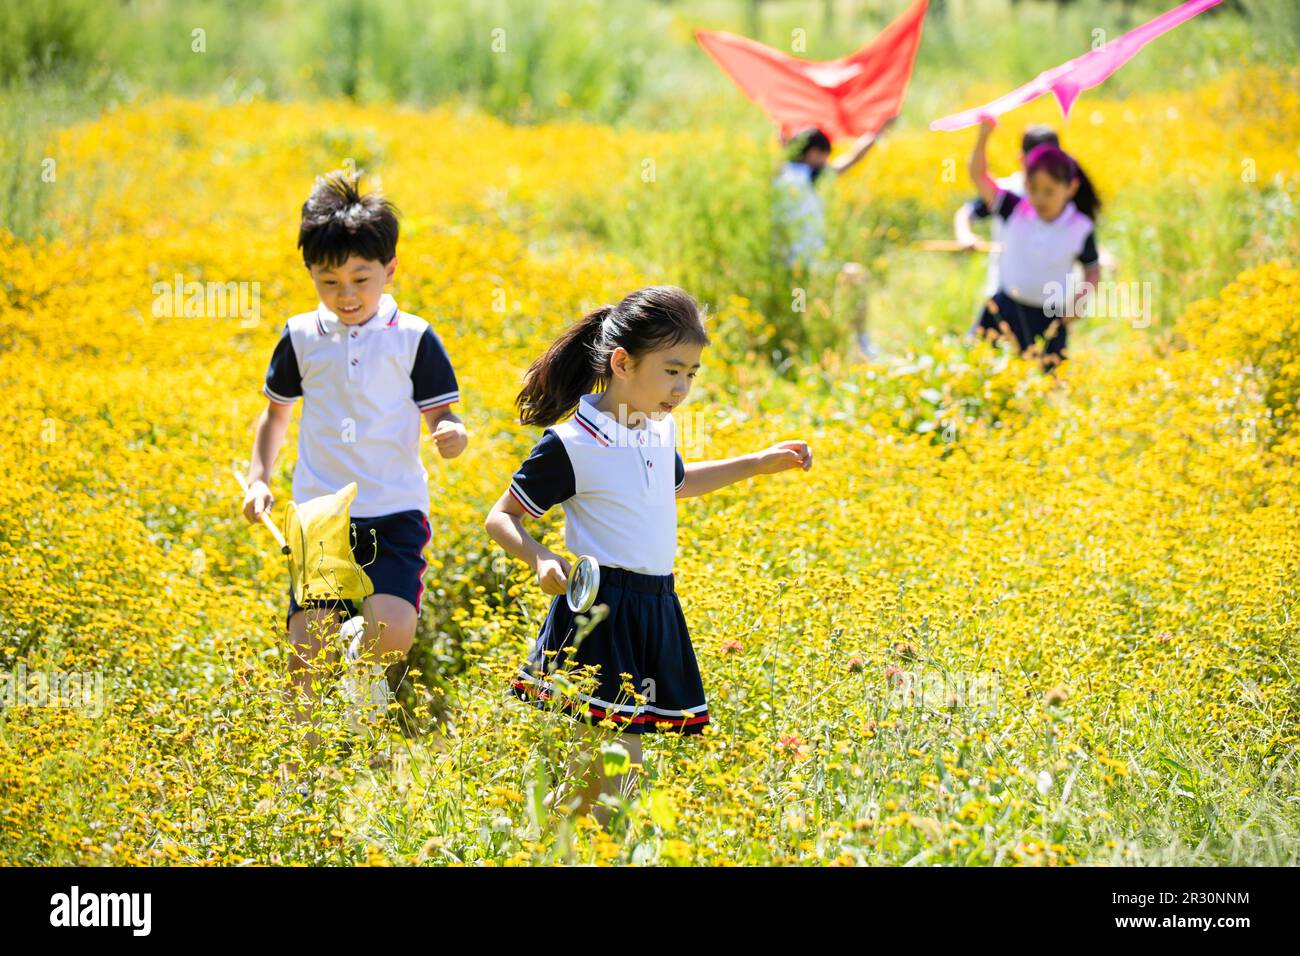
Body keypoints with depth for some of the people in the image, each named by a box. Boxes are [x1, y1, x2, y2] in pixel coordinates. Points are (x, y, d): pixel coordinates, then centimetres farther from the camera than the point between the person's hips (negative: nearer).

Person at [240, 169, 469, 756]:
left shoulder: (413, 339, -1)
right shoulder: (301, 338, 6)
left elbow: (440, 416, 3)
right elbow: (276, 413, 20)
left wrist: (452, 435, -21)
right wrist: (259, 477, 7)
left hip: (395, 513, -2)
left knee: (392, 633, -21)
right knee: (305, 655, -7)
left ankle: (362, 652, 15)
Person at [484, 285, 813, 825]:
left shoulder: (661, 430, 10)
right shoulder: (569, 446, -13)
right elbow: (501, 518, -5)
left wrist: (759, 464, 32)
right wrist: (539, 559, -24)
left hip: (655, 609, 7)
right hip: (599, 612, -7)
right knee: (619, 761, -12)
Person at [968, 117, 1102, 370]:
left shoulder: (1081, 229, -9)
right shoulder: (1015, 210, -7)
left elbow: (1093, 270, 5)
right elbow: (978, 175, -10)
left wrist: (1080, 297, -13)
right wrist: (983, 135, -24)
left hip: (1048, 319, -1)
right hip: (1004, 310, 1)